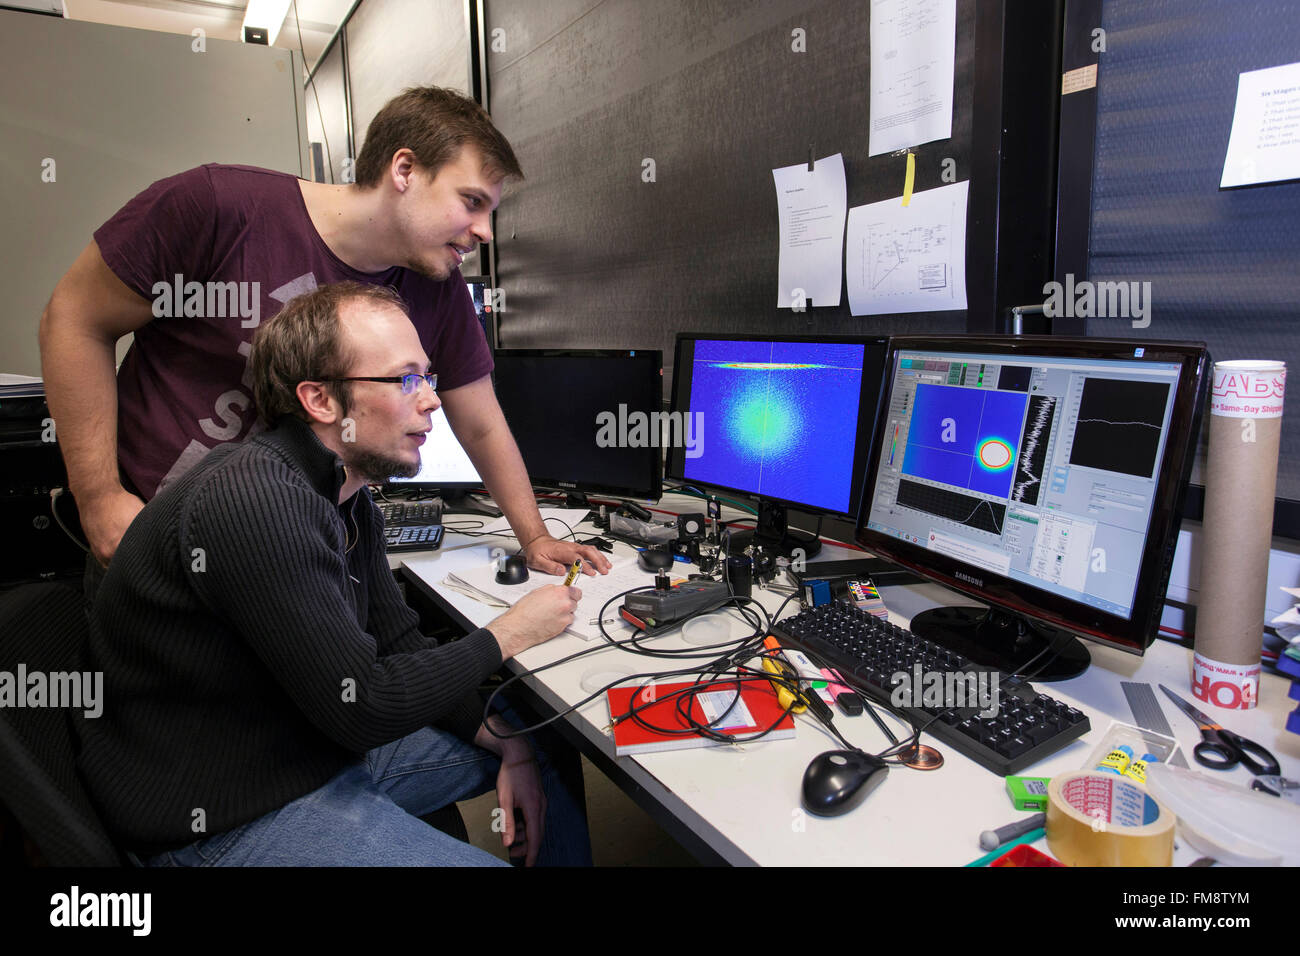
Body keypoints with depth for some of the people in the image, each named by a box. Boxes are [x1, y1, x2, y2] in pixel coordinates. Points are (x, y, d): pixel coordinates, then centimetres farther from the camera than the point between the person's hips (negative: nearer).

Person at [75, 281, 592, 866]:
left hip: (323, 747, 9)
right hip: (231, 816, -9)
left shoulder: (349, 499, 3)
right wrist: (507, 635, -14)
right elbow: (362, 704, -27)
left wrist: (506, 740, -5)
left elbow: (400, 646, 7)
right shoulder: (254, 504, -29)